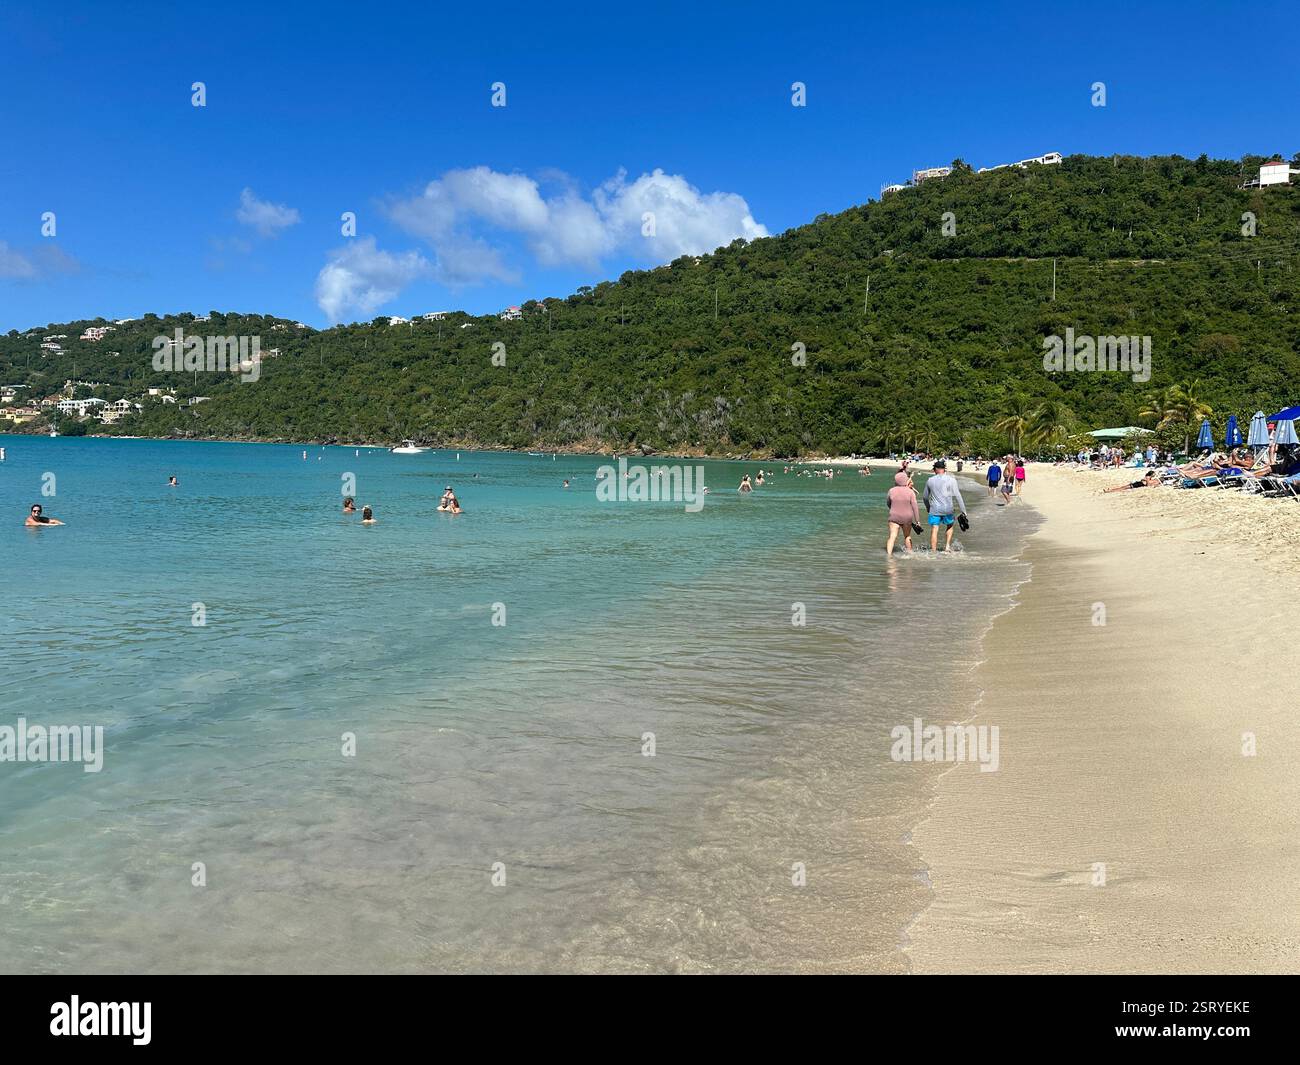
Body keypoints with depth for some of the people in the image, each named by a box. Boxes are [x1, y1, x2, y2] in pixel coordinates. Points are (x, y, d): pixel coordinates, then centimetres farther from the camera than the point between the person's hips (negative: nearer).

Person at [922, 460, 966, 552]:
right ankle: (947, 545, 15)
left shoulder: (930, 481, 4)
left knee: (934, 531, 2)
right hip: (948, 509, -1)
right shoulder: (951, 480, -4)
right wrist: (963, 510, -5)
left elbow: (925, 497, 14)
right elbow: (957, 496, -8)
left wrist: (928, 507, 32)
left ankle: (933, 551, 1)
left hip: (934, 510, 1)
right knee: (950, 526, 24)